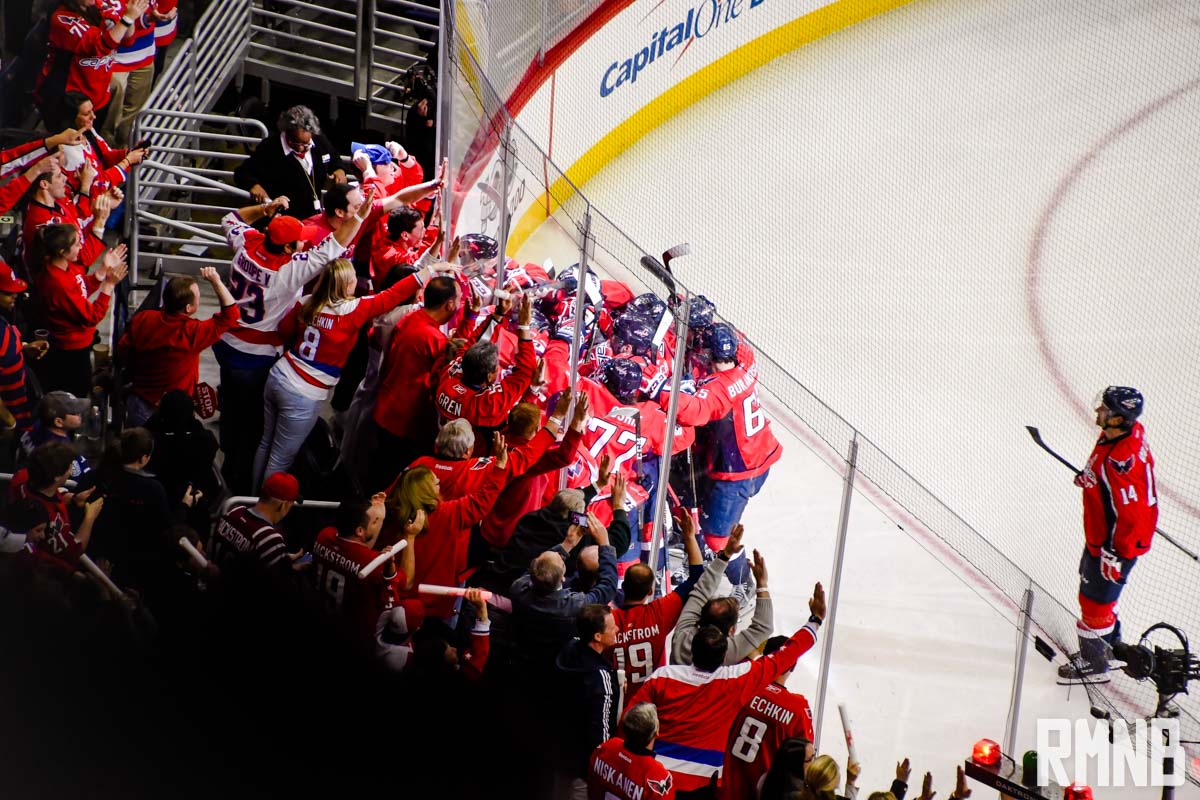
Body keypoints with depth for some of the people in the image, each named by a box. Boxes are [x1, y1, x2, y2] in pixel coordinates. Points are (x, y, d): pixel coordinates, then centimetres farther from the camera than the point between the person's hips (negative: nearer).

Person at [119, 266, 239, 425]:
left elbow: (123, 350, 3)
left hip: (138, 404, 5)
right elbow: (230, 315, -22)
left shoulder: (141, 319, -13)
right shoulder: (192, 334, -29)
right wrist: (216, 281, -25)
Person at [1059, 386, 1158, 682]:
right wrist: (1090, 477, 23)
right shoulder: (1130, 431, -8)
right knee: (1090, 578, 28)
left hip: (1116, 542, -10)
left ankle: (1093, 663, 25)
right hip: (1101, 532, 10)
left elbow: (1130, 513, -31)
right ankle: (1111, 639, 48)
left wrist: (1114, 553, -24)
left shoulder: (1122, 460, -36)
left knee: (1094, 598, 6)